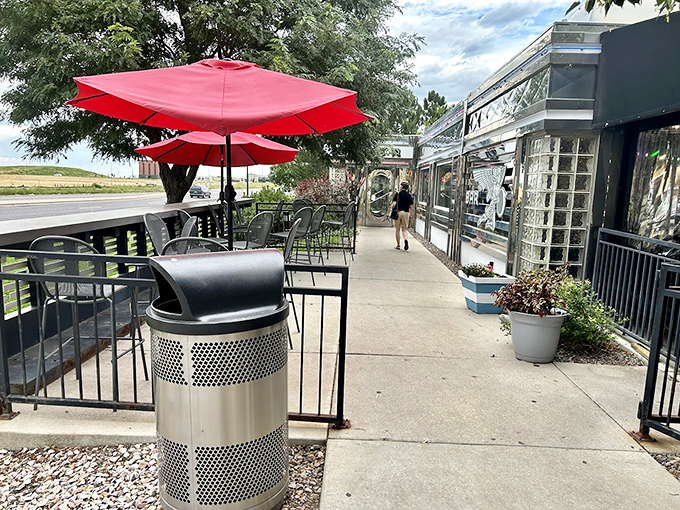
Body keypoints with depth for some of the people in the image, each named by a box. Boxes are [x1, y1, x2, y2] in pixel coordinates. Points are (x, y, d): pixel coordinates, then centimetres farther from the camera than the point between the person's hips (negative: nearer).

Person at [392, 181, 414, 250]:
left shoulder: (397, 194, -3)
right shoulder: (409, 196, 4)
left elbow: (394, 204, -12)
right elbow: (411, 207, 3)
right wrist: (410, 215, 12)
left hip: (398, 212, -2)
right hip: (406, 213, 2)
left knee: (398, 229, 8)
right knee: (405, 229, 9)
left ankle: (398, 245, 13)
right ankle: (406, 239, -20)